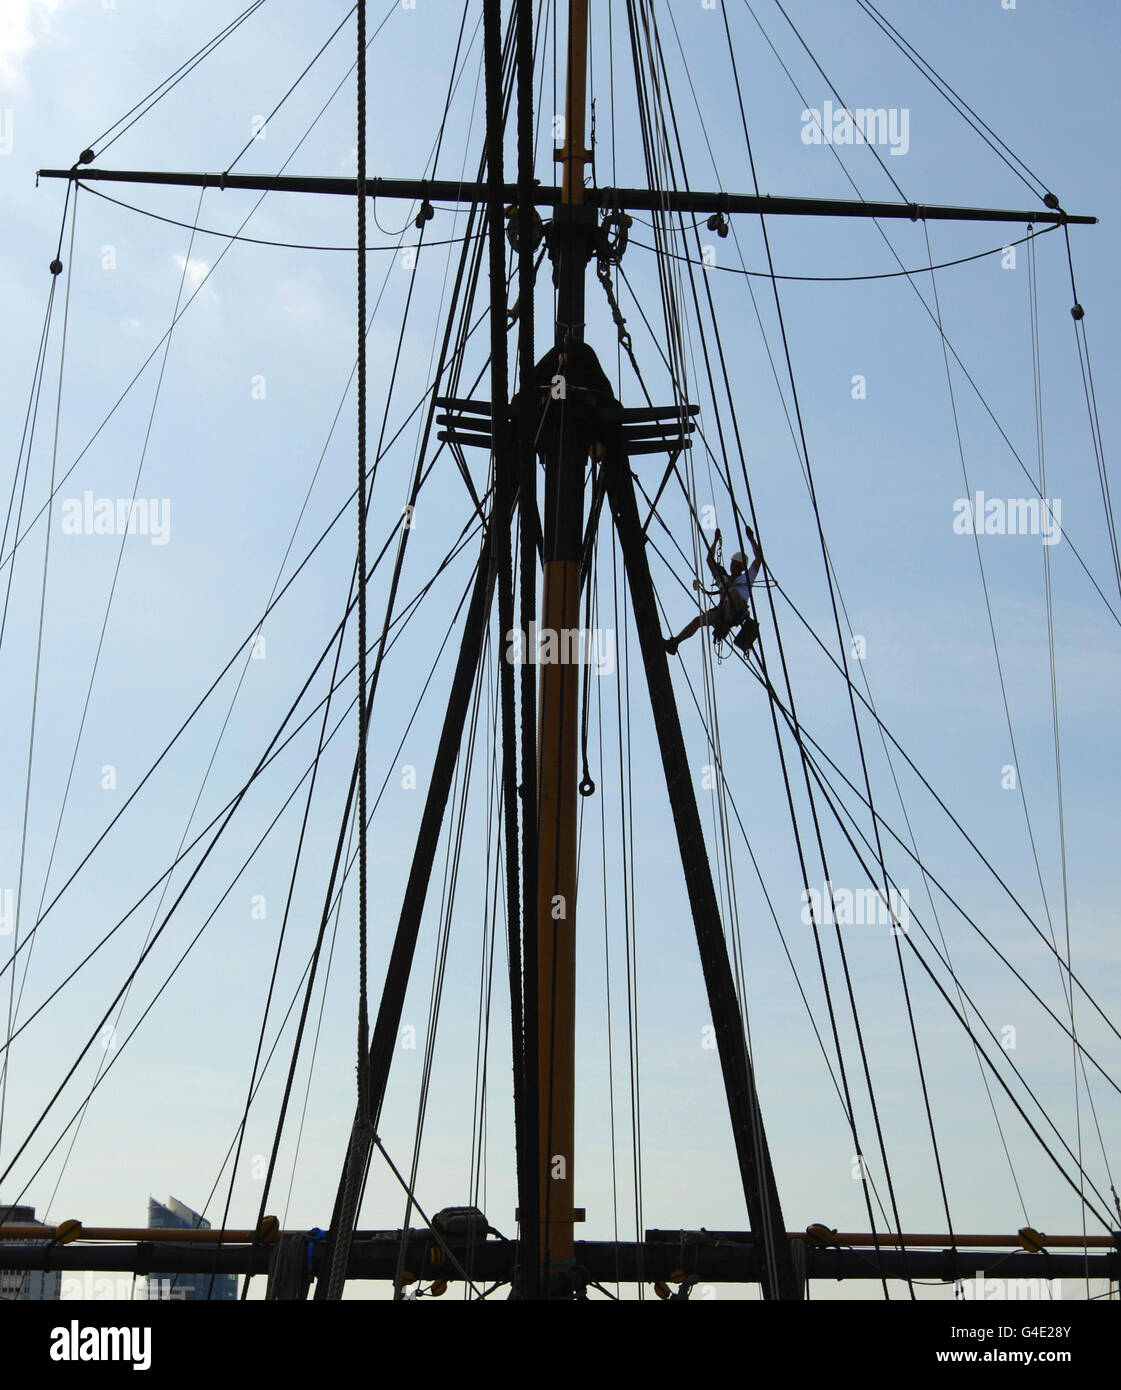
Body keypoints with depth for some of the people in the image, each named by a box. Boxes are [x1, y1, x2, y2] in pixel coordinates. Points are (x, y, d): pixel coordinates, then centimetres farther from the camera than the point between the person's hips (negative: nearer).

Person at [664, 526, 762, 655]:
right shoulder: (723, 578, 32)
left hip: (738, 612, -5)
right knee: (698, 620, -15)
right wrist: (715, 541, 29)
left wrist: (751, 538, 15)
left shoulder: (746, 578, 23)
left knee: (733, 591, -35)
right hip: (722, 610, 5)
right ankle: (675, 642, -26)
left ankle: (726, 625, -42)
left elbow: (759, 557, 15)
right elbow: (709, 559, 31)